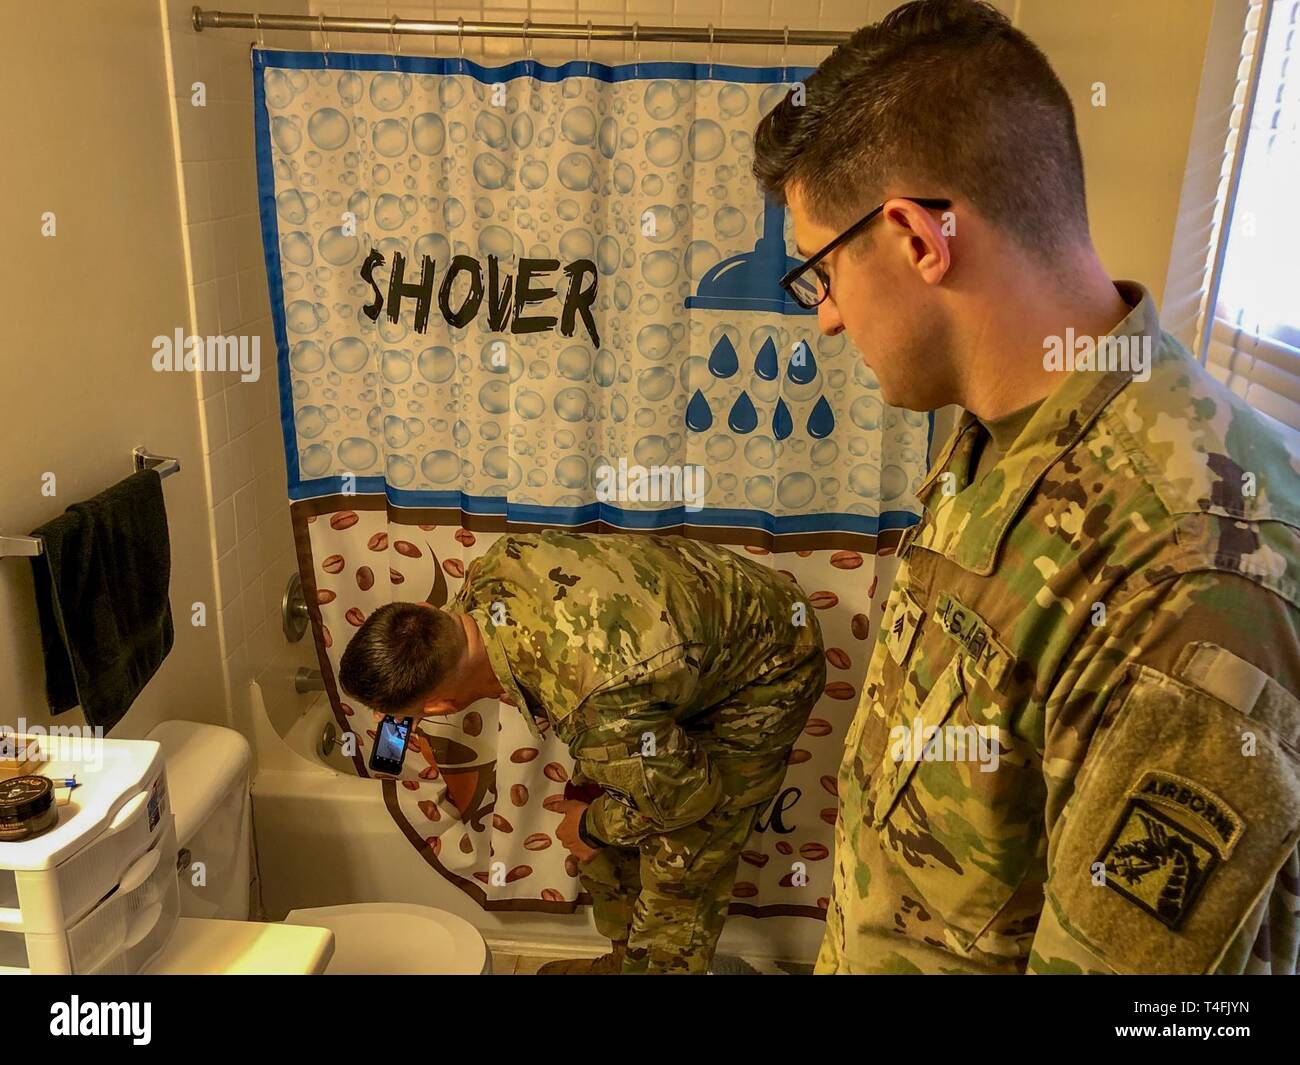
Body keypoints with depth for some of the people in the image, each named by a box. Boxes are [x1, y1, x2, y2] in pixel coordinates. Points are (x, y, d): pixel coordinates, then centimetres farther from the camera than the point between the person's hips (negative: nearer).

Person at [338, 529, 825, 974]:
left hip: (763, 678, -7)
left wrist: (593, 826, -7)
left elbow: (687, 794, -24)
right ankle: (622, 958, 37)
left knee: (678, 862, -4)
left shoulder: (594, 711, -43)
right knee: (596, 794, 13)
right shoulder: (491, 568, -22)